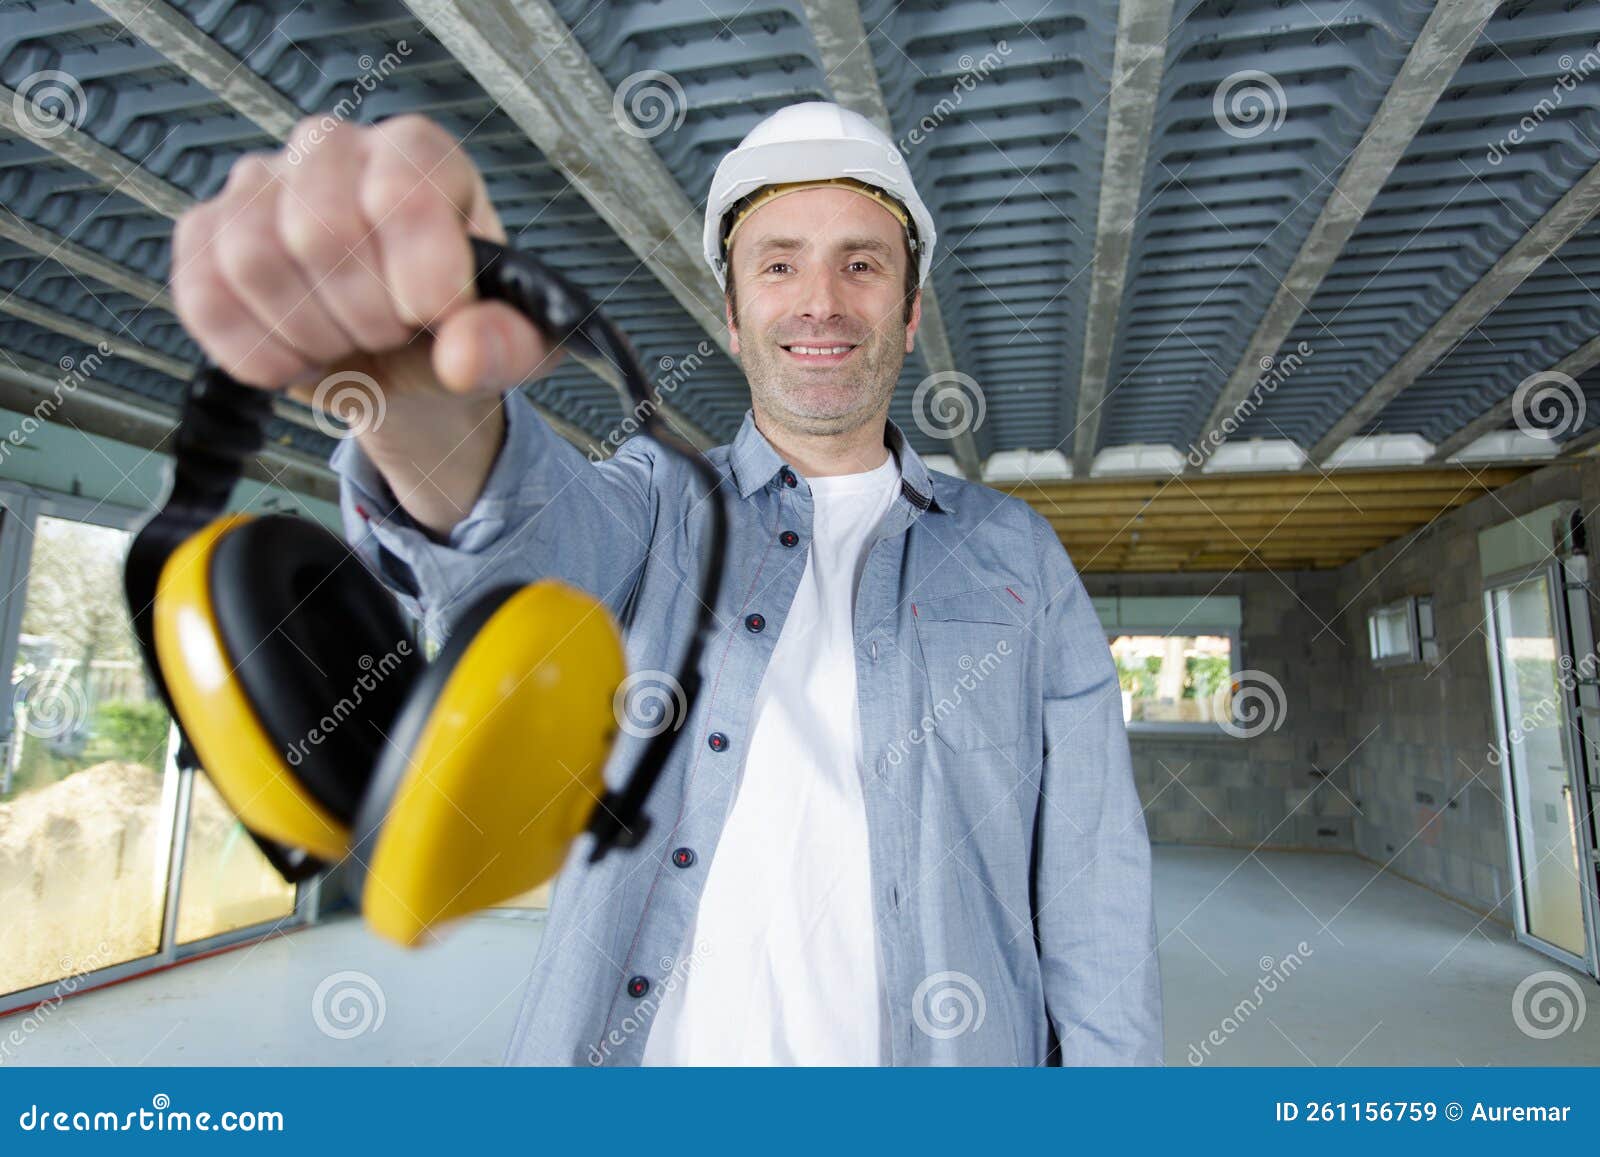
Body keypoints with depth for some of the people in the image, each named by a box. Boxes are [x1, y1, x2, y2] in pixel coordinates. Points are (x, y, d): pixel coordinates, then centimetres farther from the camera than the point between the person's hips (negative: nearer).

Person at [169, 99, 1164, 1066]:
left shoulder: (1017, 552, 3)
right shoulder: (660, 504, 3)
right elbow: (522, 533, -20)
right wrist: (423, 399, -40)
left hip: (941, 1052, 1)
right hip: (644, 1045, 1)